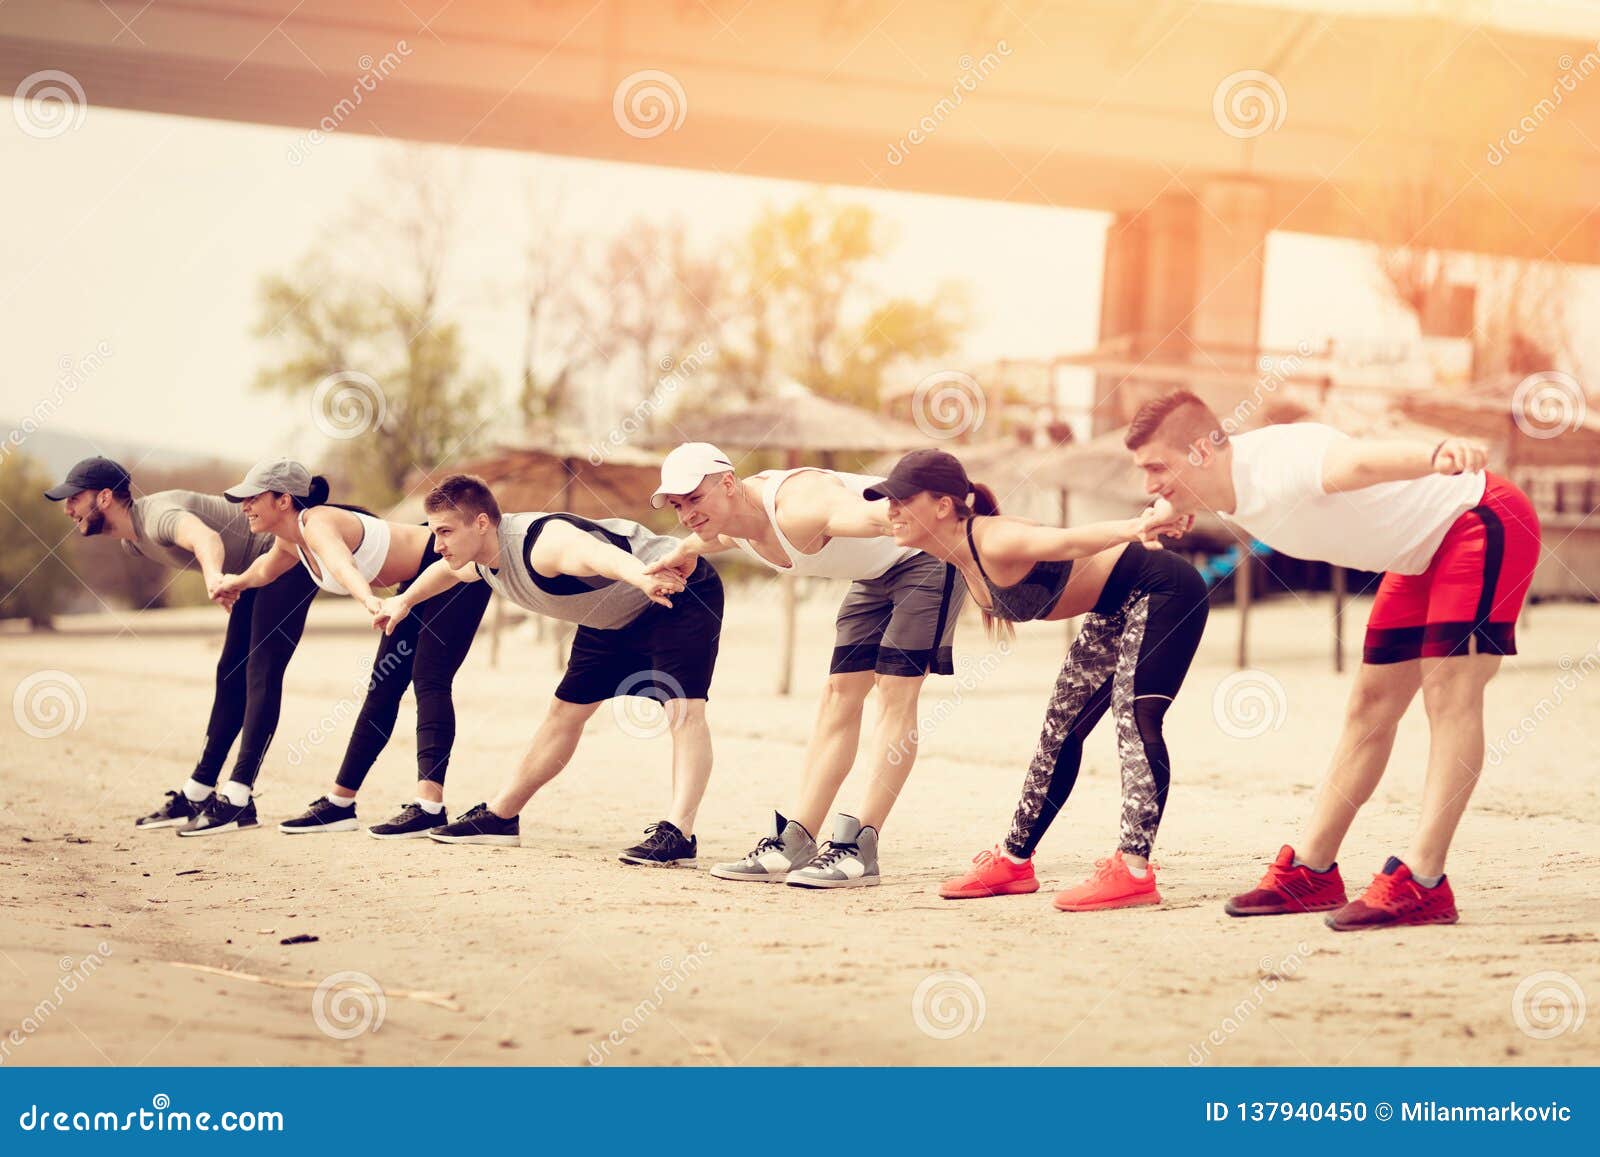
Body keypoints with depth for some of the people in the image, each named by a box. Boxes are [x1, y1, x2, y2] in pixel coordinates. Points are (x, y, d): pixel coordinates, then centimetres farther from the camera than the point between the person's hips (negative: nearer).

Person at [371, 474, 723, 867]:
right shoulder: (481, 560, -9)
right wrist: (405, 600, 32)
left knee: (684, 709, -28)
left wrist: (643, 579, -83)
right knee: (566, 710, 18)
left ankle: (678, 833, -36)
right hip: (614, 618, 9)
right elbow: (450, 570, 18)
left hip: (678, 593, -9)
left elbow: (598, 554, -63)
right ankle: (499, 816, 31)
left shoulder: (542, 543, -39)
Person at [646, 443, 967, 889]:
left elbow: (874, 518, -55)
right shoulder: (734, 528, -7)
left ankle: (859, 850, -17)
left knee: (895, 691, -15)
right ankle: (794, 845, 7)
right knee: (840, 695, 6)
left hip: (926, 552, -9)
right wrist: (683, 553, 39)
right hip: (876, 574, 9)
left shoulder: (796, 507, -36)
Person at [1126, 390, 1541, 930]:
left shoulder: (1283, 464, -34)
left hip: (1483, 522, -10)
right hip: (1424, 549, 10)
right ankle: (1309, 870, 21)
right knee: (1371, 704, 13)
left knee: (1448, 692, -20)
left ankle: (1422, 882, -26)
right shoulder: (1225, 490, -5)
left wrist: (1438, 456, -74)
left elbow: (1362, 460, -58)